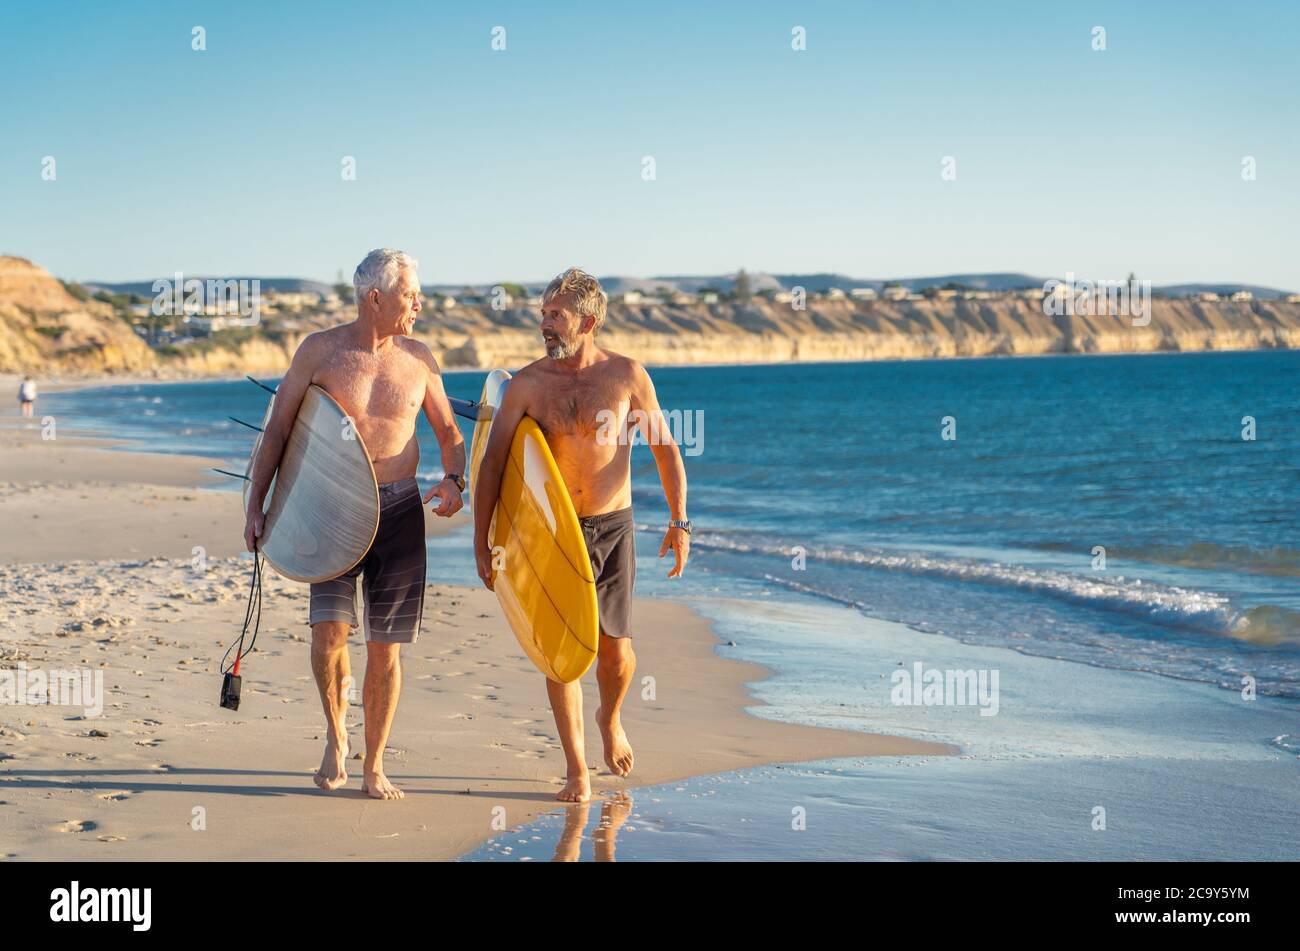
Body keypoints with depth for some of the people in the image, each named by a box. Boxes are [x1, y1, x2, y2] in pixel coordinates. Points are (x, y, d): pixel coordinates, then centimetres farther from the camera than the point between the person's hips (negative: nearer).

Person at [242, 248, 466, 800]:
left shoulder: (417, 359, 5)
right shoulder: (320, 351, -2)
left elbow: (448, 432, 15)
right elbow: (277, 429, 4)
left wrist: (453, 481, -5)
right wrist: (255, 506, -1)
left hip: (399, 510, 2)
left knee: (385, 648, 3)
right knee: (329, 629, -18)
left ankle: (374, 768, 17)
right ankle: (335, 734, 10)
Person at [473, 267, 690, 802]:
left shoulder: (627, 376, -4)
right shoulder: (527, 384, -4)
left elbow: (664, 448, 4)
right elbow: (492, 463, -1)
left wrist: (679, 522, -1)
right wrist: (481, 542, -4)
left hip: (613, 527, 0)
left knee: (616, 647, 5)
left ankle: (610, 720, 38)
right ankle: (576, 769, 9)